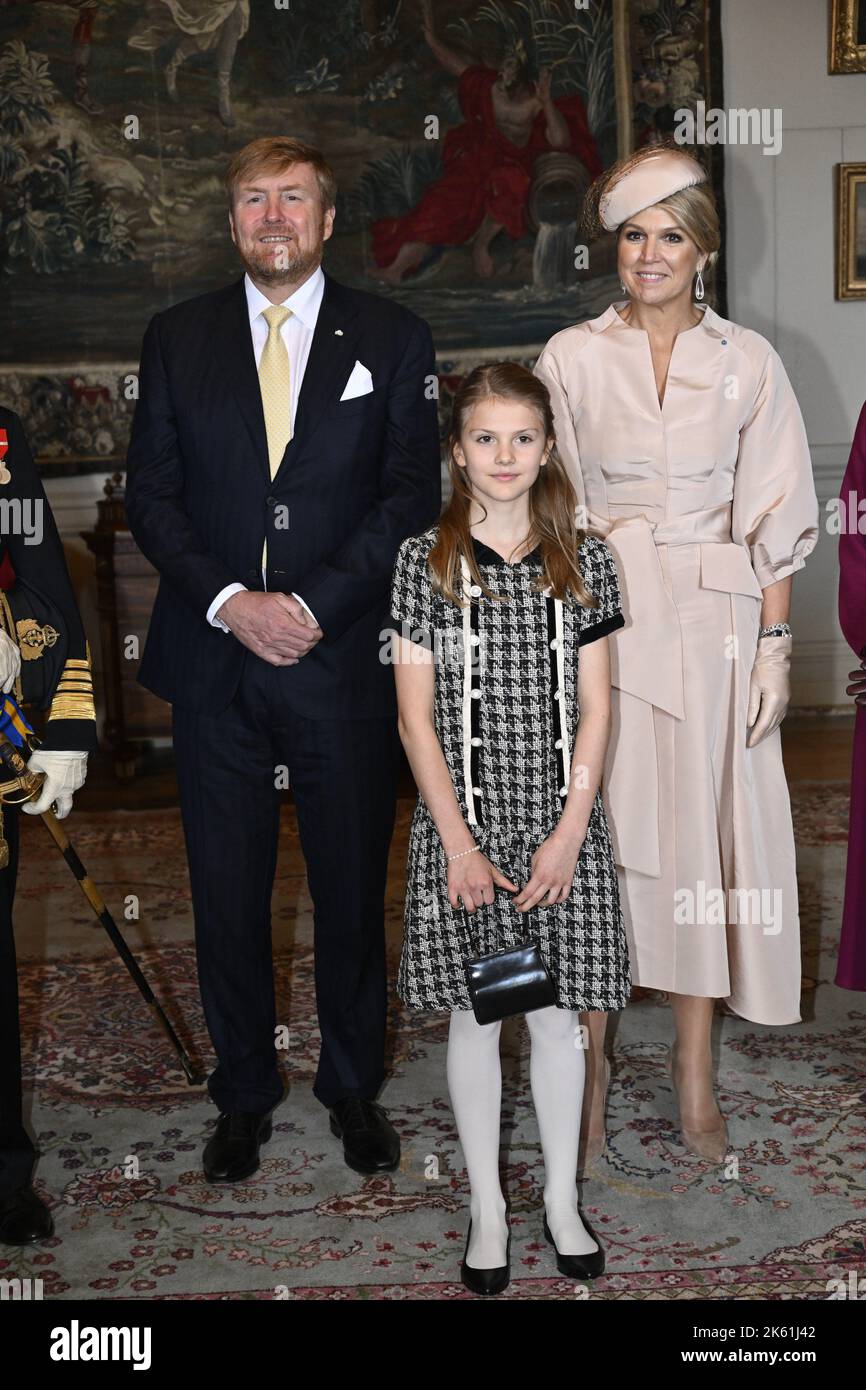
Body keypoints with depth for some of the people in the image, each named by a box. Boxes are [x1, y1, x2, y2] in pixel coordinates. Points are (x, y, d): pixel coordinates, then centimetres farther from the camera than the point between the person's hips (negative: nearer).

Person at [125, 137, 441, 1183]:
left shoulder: (392, 340, 4)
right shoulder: (177, 340, 9)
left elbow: (413, 496, -2)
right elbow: (150, 497, 4)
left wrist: (313, 604, -13)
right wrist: (231, 604, -10)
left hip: (345, 664, -1)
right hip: (214, 664, 2)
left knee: (352, 889, 9)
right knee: (227, 891, 9)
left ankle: (354, 1089, 29)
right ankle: (243, 1093, 27)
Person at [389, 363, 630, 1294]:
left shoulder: (583, 562, 2)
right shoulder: (425, 561, -3)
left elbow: (595, 708, 1)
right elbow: (416, 715, -4)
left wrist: (570, 831, -8)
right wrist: (459, 840, -10)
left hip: (561, 821, 1)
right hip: (462, 821, -1)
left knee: (557, 1014, 10)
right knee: (473, 1016, 9)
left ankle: (562, 1199, 28)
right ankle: (487, 1207, 26)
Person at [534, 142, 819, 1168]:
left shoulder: (747, 362, 5)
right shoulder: (571, 359, 3)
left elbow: (771, 519, 4)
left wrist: (773, 645, -2)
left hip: (714, 623, 1)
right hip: (599, 617, -1)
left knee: (705, 834, 4)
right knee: (597, 831, 0)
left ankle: (694, 1074, 18)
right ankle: (590, 1066, 15)